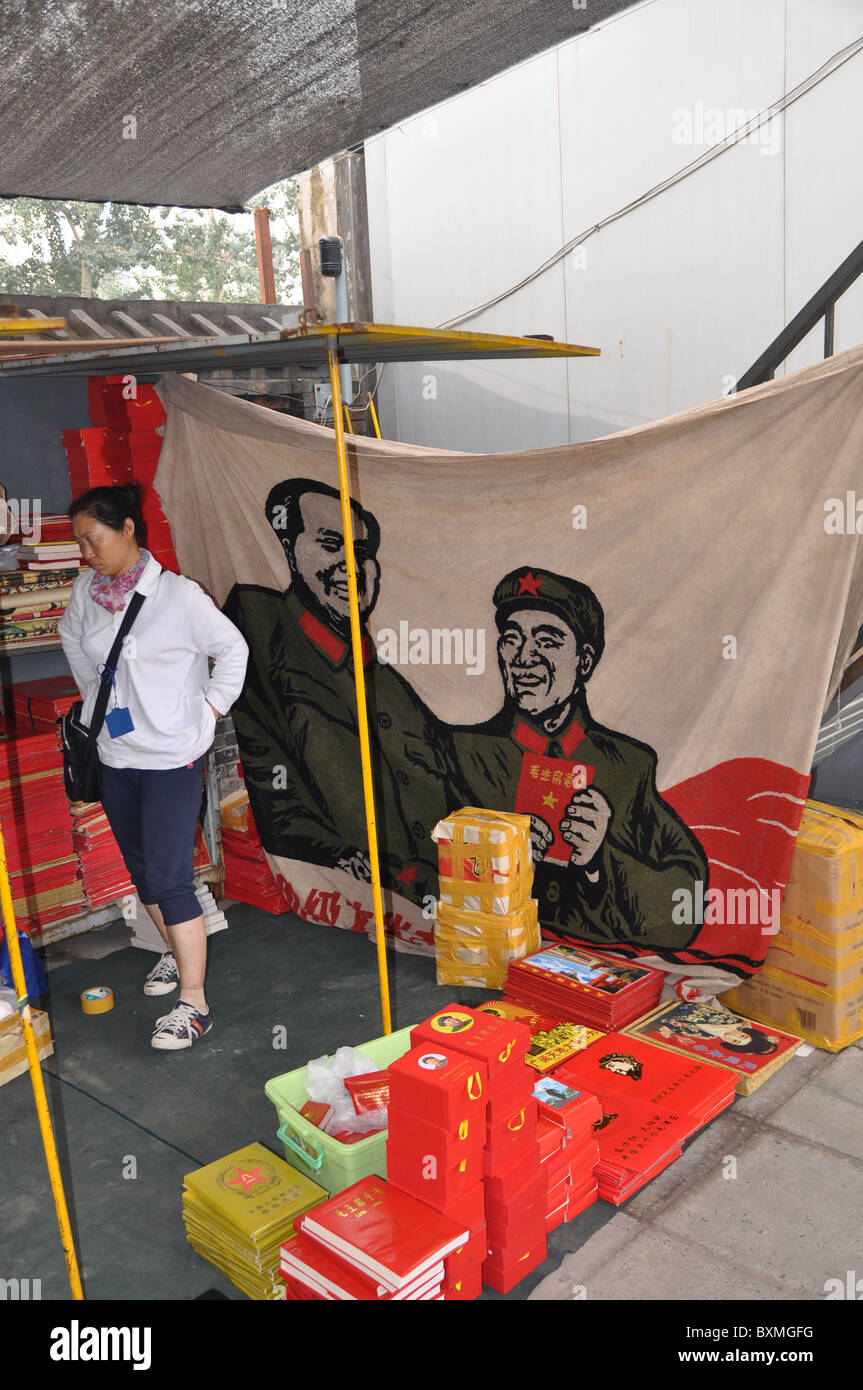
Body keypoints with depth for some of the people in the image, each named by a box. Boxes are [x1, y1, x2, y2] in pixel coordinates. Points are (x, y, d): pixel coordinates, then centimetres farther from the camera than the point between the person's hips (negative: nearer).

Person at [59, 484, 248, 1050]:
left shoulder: (178, 594, -15)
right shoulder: (85, 590, 1)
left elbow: (233, 649, -5)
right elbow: (72, 639, 22)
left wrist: (209, 710, -5)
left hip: (171, 757, -6)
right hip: (114, 754, 6)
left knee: (170, 878, -8)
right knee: (141, 868, 19)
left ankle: (194, 1004, 1)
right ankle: (175, 950, 43)